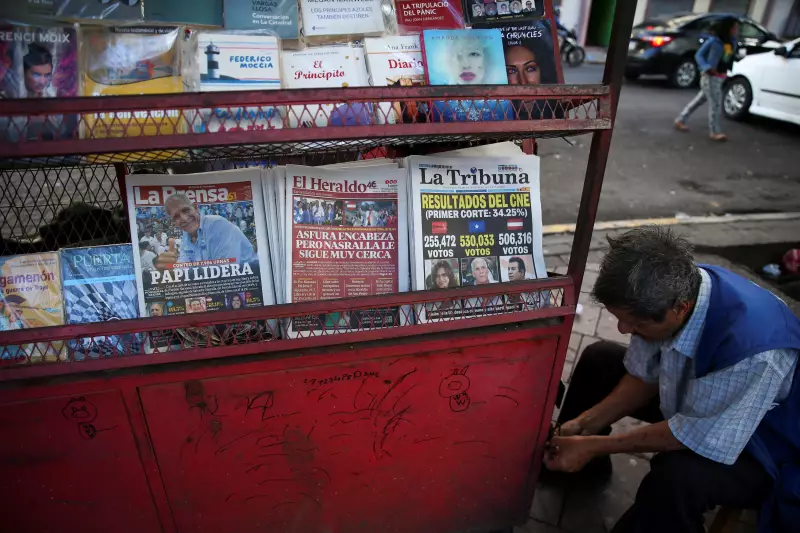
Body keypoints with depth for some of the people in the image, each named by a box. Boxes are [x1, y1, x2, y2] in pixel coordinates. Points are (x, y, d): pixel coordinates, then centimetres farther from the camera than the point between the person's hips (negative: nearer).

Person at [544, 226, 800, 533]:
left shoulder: (753, 347, -40)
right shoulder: (671, 289, -21)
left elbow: (694, 436, -29)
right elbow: (644, 376, -6)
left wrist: (595, 446, -23)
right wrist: (585, 423, -13)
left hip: (756, 444, -6)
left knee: (676, 476, -35)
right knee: (597, 360, 6)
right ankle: (572, 458, 26)